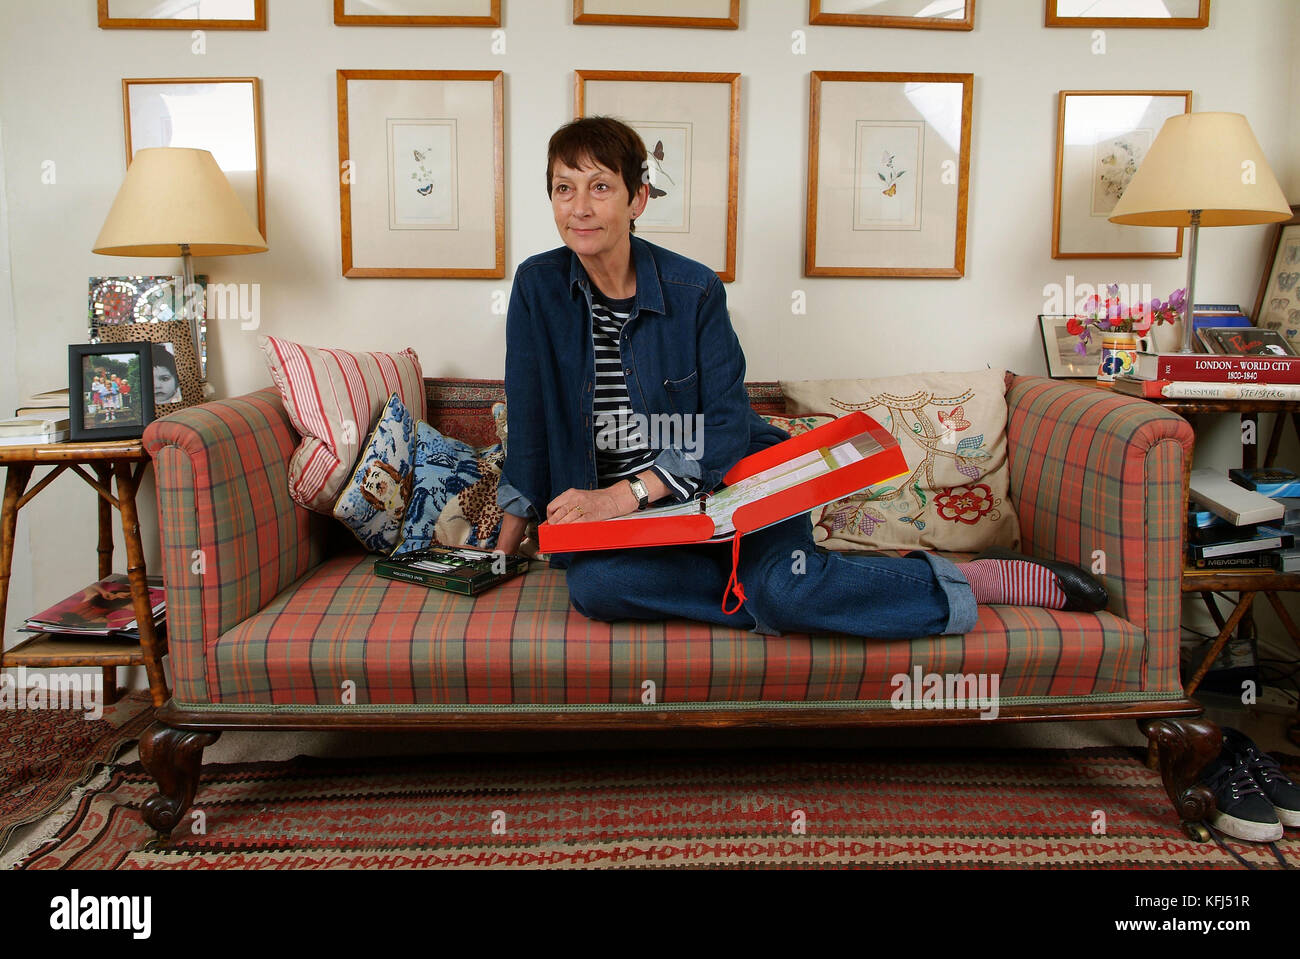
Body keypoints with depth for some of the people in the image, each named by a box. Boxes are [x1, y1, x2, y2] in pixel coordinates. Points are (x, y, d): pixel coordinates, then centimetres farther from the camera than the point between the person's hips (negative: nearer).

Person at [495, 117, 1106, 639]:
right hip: (619, 511, 2)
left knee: (782, 589, -30)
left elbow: (725, 430, -11)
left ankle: (985, 579, -10)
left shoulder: (693, 289, -8)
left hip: (728, 476, -2)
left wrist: (628, 494, -24)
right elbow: (528, 422, 0)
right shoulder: (537, 287, -3)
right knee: (591, 585, -32)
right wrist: (507, 543, -5)